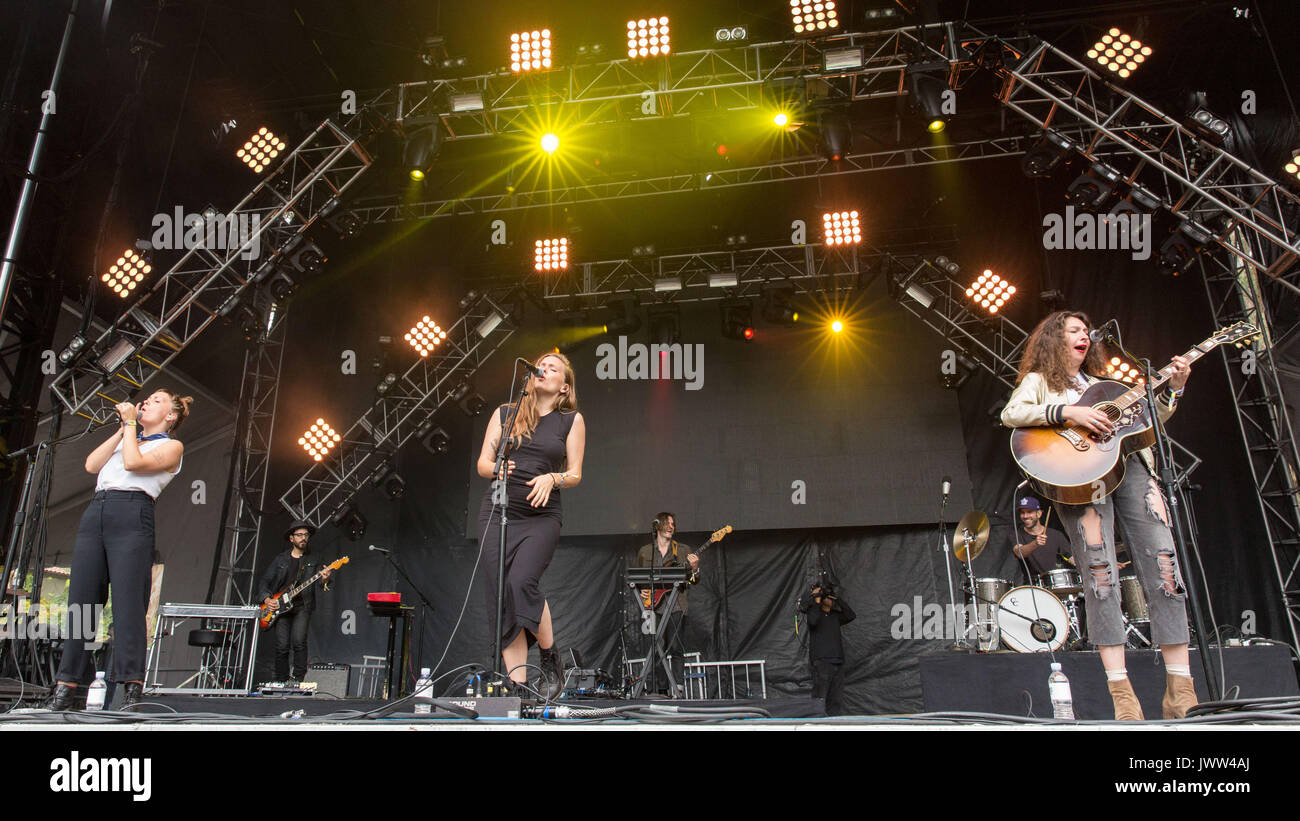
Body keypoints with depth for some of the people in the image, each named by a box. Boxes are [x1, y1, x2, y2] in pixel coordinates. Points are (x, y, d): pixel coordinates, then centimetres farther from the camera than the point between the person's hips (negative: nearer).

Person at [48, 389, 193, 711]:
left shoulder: (171, 446, 11)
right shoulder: (126, 439, 31)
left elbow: (133, 462, -6)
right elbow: (91, 464, 15)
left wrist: (131, 423, 6)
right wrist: (123, 428, 16)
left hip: (132, 517, -6)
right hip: (95, 513, 6)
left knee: (128, 602, -13)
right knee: (80, 601, -1)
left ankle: (132, 687, -15)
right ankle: (68, 686, 1)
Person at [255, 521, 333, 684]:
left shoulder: (313, 559, 8)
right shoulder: (280, 560, 12)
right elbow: (264, 581, 12)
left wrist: (324, 580, -25)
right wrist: (267, 599, -4)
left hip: (302, 606, -1)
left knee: (298, 641, -20)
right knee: (282, 646, -4)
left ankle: (298, 679, -10)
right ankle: (281, 682, 12)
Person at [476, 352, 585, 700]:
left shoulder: (571, 420, 8)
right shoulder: (505, 414, 13)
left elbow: (575, 474, 5)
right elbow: (482, 463, 10)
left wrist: (552, 478, -16)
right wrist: (496, 468, -12)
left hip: (541, 516, -2)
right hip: (498, 511, 3)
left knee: (522, 582, -22)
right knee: (500, 597, -5)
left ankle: (551, 660, 2)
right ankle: (517, 686, 3)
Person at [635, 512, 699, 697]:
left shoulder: (682, 551, 10)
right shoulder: (644, 551, 13)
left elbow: (694, 581, 7)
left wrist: (694, 568, -14)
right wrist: (640, 590, -3)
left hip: (675, 606, -1)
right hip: (653, 606, 1)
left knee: (676, 649, -5)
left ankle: (678, 687, 1)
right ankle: (658, 689, 6)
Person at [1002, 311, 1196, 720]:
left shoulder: (1099, 383, 33)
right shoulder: (1039, 381, 15)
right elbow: (1010, 414, -6)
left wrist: (1172, 389, 16)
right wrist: (1068, 413, -15)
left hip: (1129, 463, 6)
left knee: (1164, 567, -8)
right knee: (1101, 577, -16)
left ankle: (1180, 689, -7)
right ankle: (1121, 691, -17)